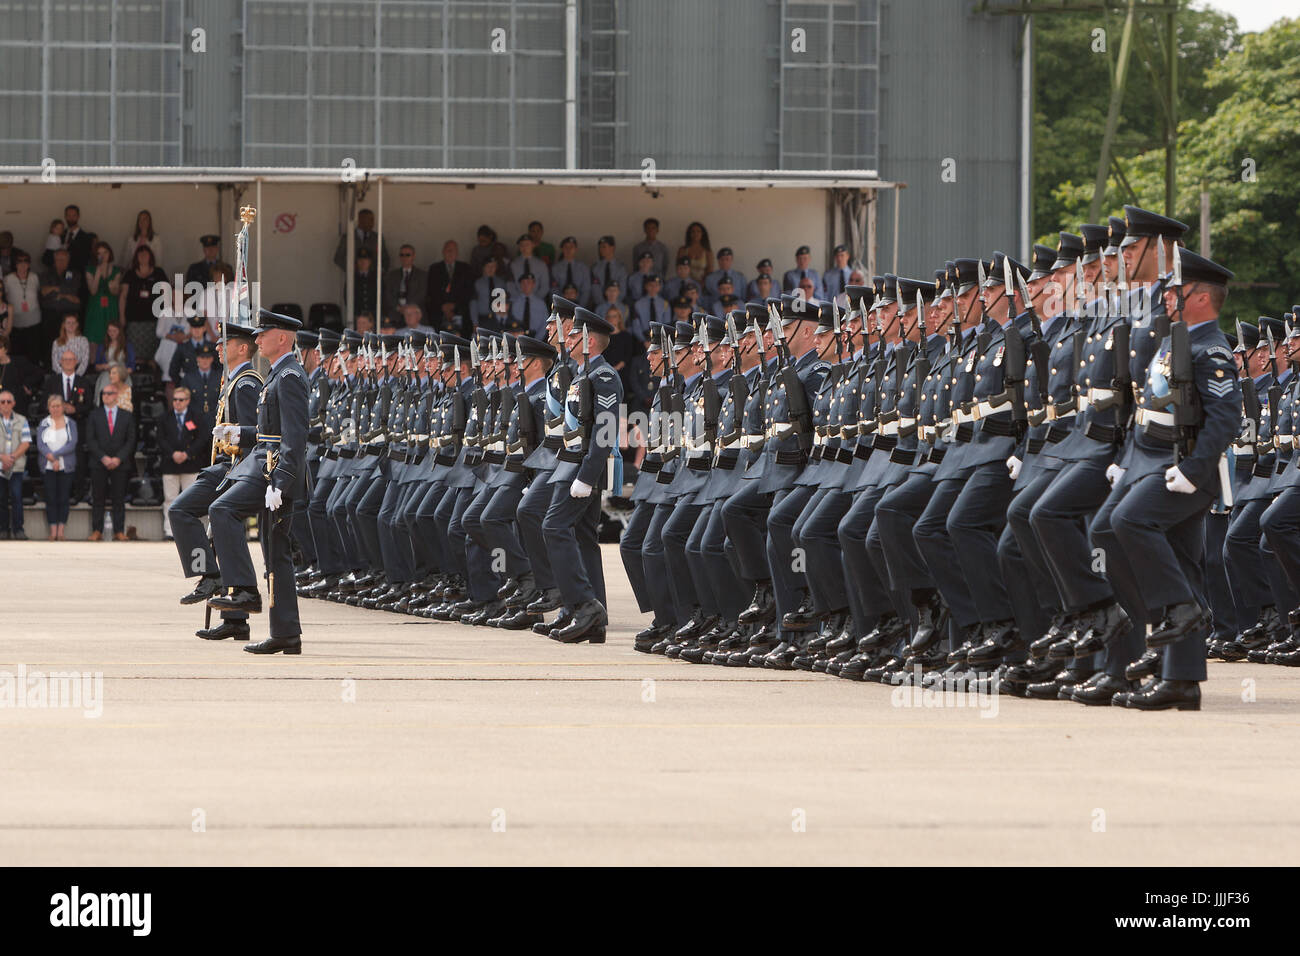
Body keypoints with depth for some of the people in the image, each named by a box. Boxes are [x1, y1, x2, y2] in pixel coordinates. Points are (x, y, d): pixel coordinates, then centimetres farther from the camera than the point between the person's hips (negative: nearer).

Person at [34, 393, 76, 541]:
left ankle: (61, 532, -2)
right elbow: (40, 445, -2)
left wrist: (54, 454, -14)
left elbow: (72, 444, -5)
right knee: (50, 499, -2)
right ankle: (53, 532, -2)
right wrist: (52, 459, -16)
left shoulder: (70, 424, 6)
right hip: (48, 467, 1)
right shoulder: (43, 424, 8)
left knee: (63, 499, -3)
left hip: (66, 467, -1)